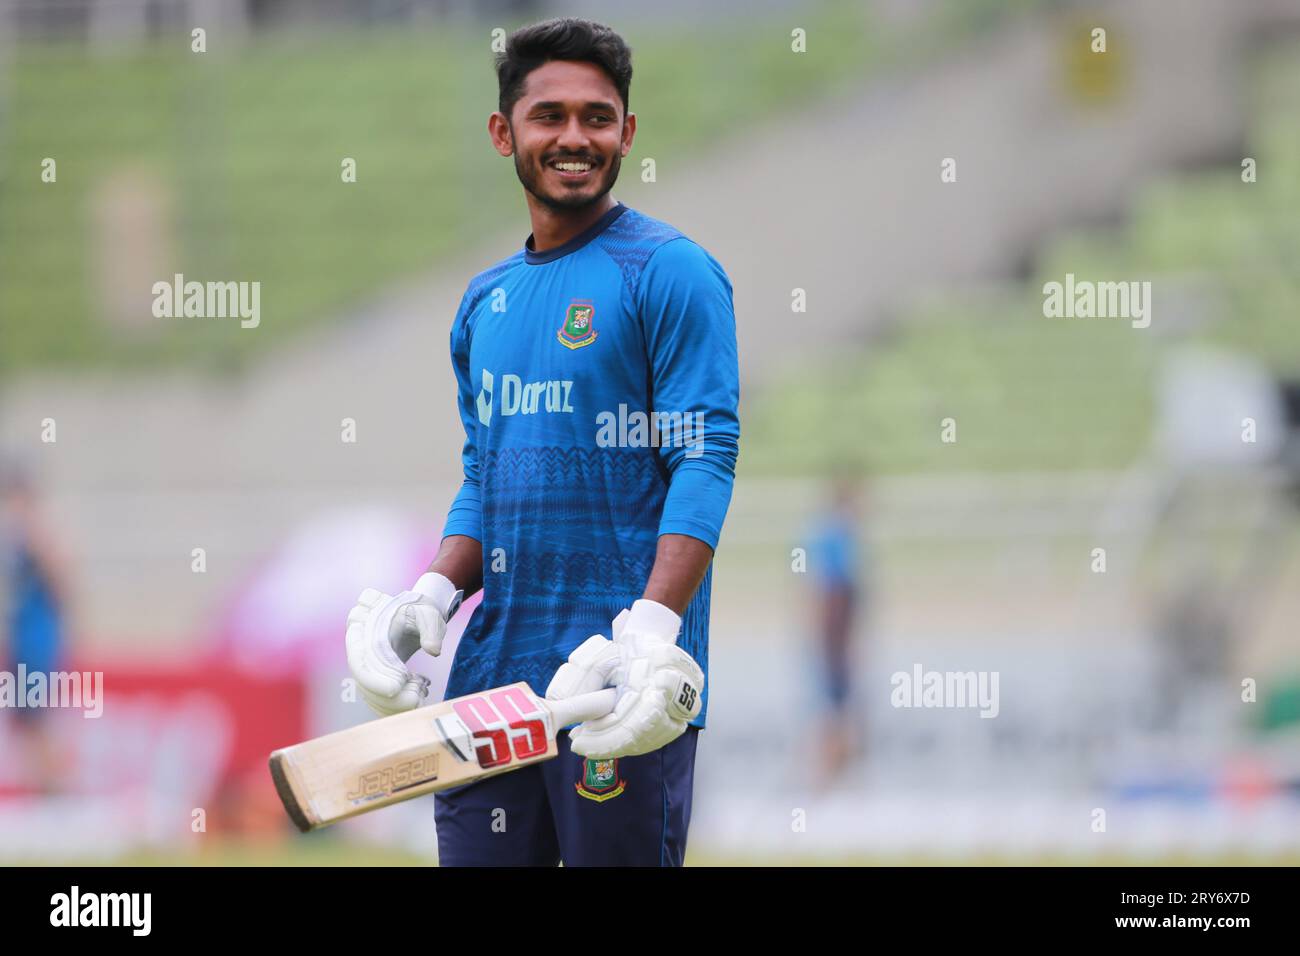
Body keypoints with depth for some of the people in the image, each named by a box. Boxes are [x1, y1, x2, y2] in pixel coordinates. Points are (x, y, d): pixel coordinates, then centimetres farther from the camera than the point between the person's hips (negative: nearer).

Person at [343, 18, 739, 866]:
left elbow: (705, 462, -12)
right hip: (492, 667, 6)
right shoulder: (485, 301, 17)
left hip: (619, 678, -6)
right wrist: (430, 600, 3)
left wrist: (651, 634, -23)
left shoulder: (670, 273, -5)